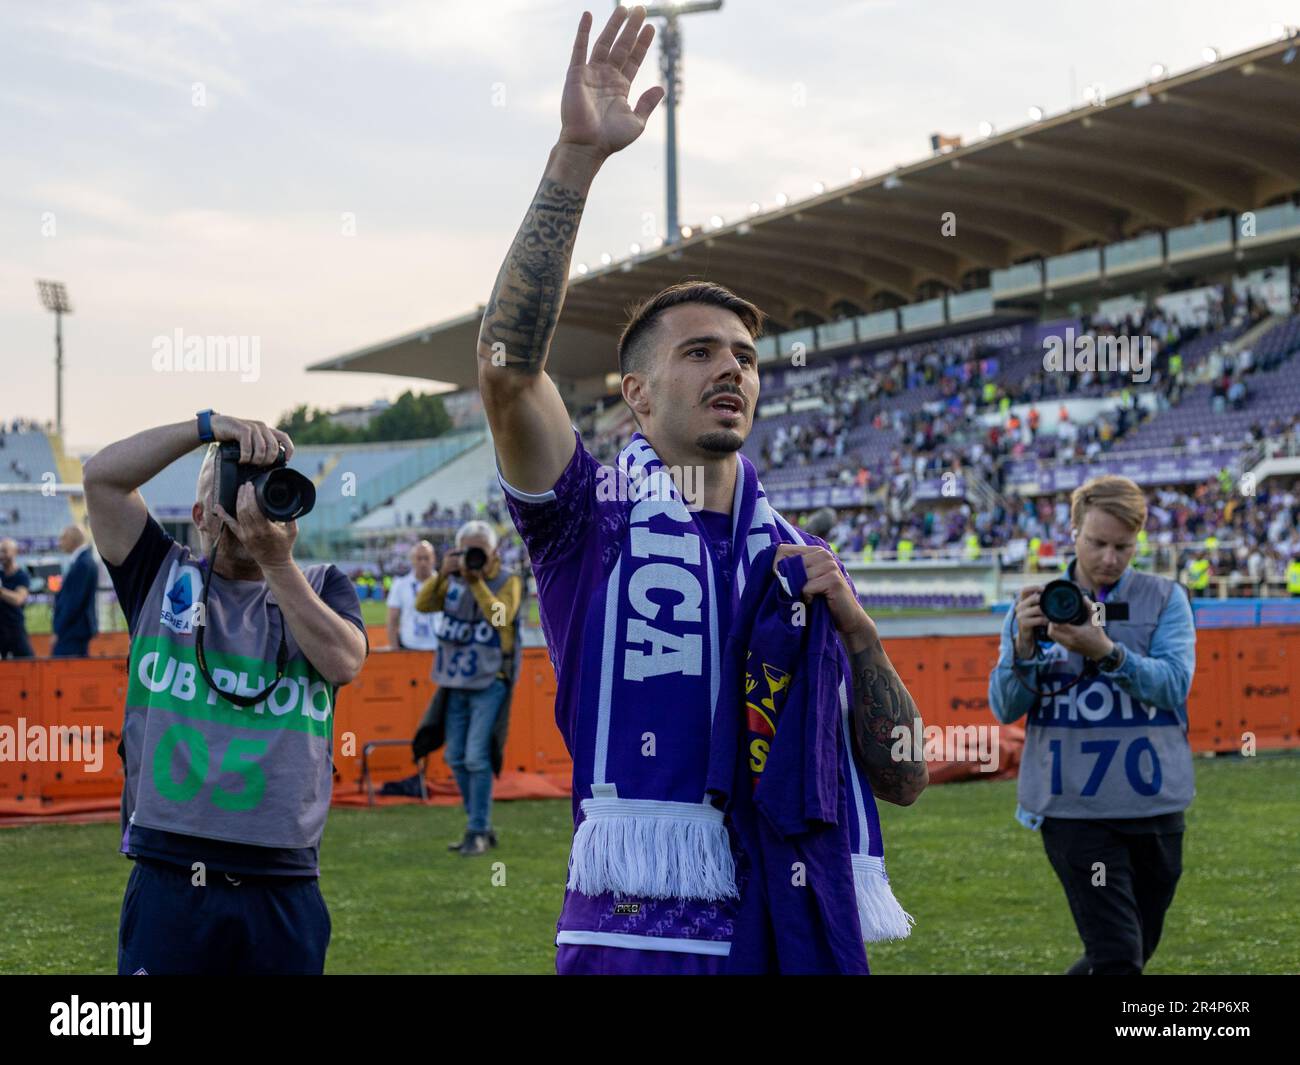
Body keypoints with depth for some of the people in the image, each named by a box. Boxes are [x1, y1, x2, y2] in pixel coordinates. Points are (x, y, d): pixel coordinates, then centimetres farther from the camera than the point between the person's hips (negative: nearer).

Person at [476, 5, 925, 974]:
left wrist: (852, 623, -5)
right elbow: (508, 368, -19)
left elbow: (901, 780, 10)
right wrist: (578, 157, -22)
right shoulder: (593, 517, 0)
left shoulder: (797, 561, 12)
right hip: (633, 938, -4)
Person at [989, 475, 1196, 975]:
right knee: (1117, 957, -11)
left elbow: (1174, 684, -11)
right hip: (1072, 807, -2)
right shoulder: (1036, 605, 5)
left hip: (1155, 803, 2)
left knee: (1139, 948, 15)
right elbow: (1006, 708, 0)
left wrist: (1106, 651, -27)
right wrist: (1024, 646, -18)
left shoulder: (1165, 598, 4)